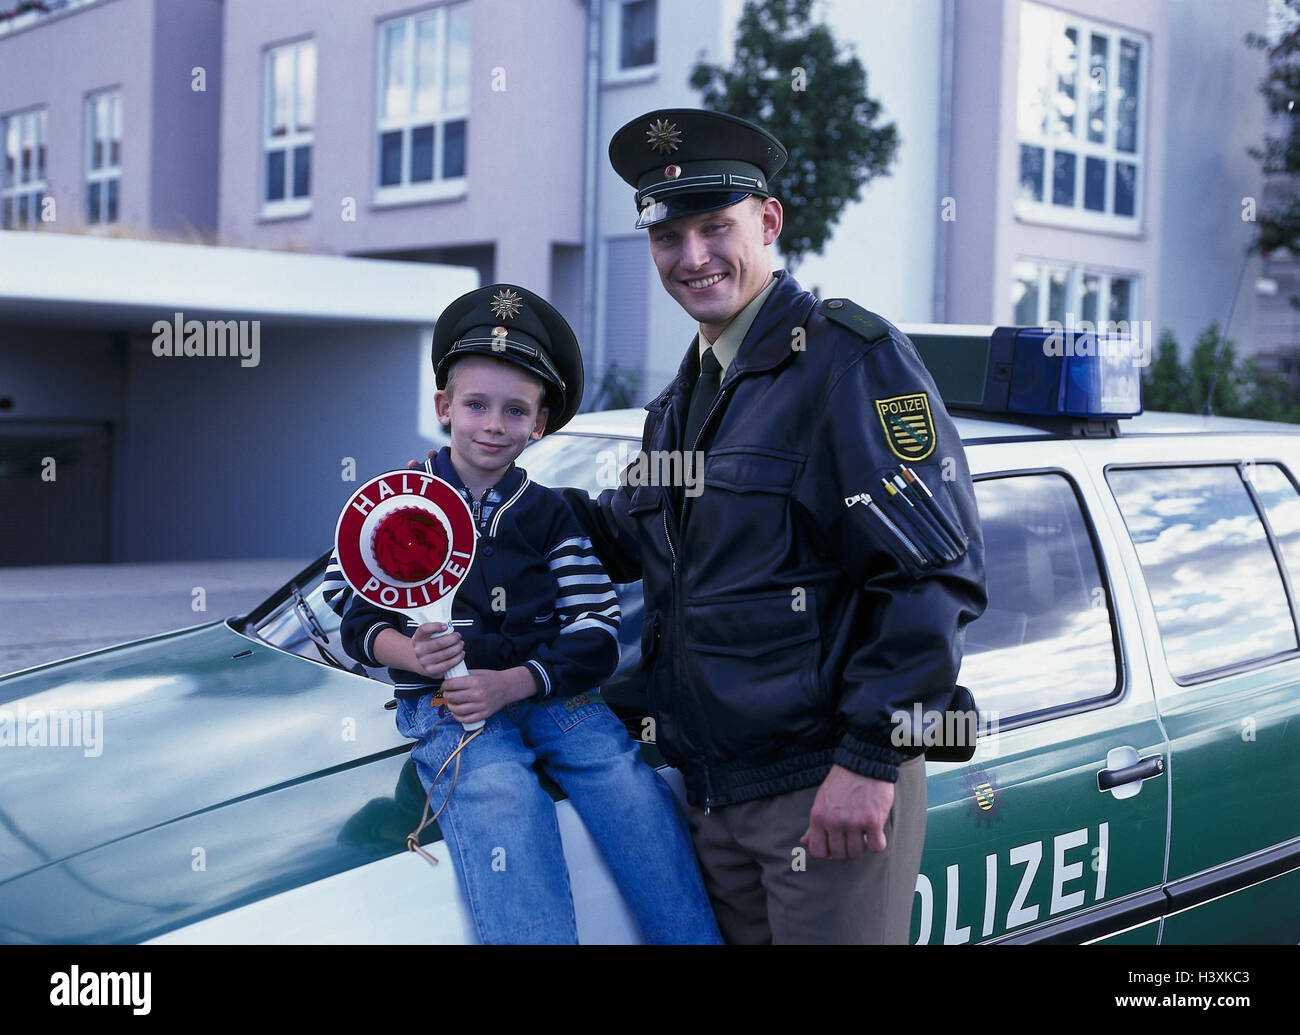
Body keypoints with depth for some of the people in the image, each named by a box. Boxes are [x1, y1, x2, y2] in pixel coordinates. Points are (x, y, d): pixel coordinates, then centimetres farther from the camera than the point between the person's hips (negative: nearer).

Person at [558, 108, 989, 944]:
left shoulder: (848, 358, -11)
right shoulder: (681, 401, 17)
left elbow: (936, 570, -16)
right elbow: (627, 538, 25)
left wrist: (873, 757, -19)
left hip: (829, 789, -8)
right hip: (714, 795, 8)